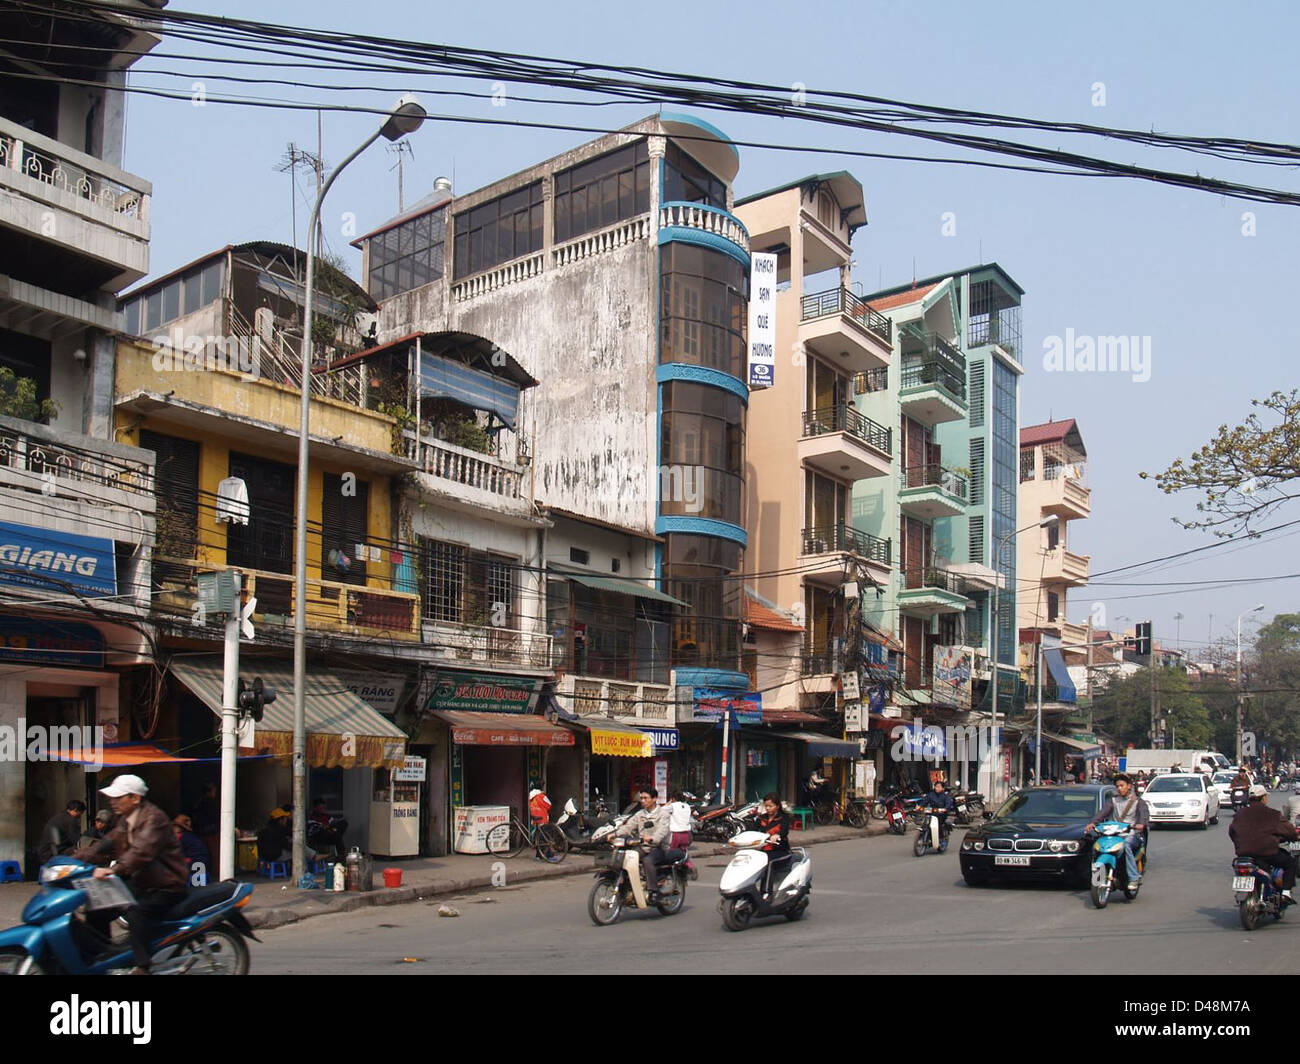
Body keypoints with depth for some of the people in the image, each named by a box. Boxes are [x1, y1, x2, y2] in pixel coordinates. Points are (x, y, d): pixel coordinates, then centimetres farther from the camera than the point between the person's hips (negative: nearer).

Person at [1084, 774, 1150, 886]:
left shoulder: (1137, 801, 11)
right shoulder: (1113, 800, 21)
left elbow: (1144, 813, -9)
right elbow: (1103, 812, 4)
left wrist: (1141, 824, -33)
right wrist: (1092, 823, -15)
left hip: (1133, 834, -3)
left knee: (1126, 844, -35)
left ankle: (1134, 877, -33)